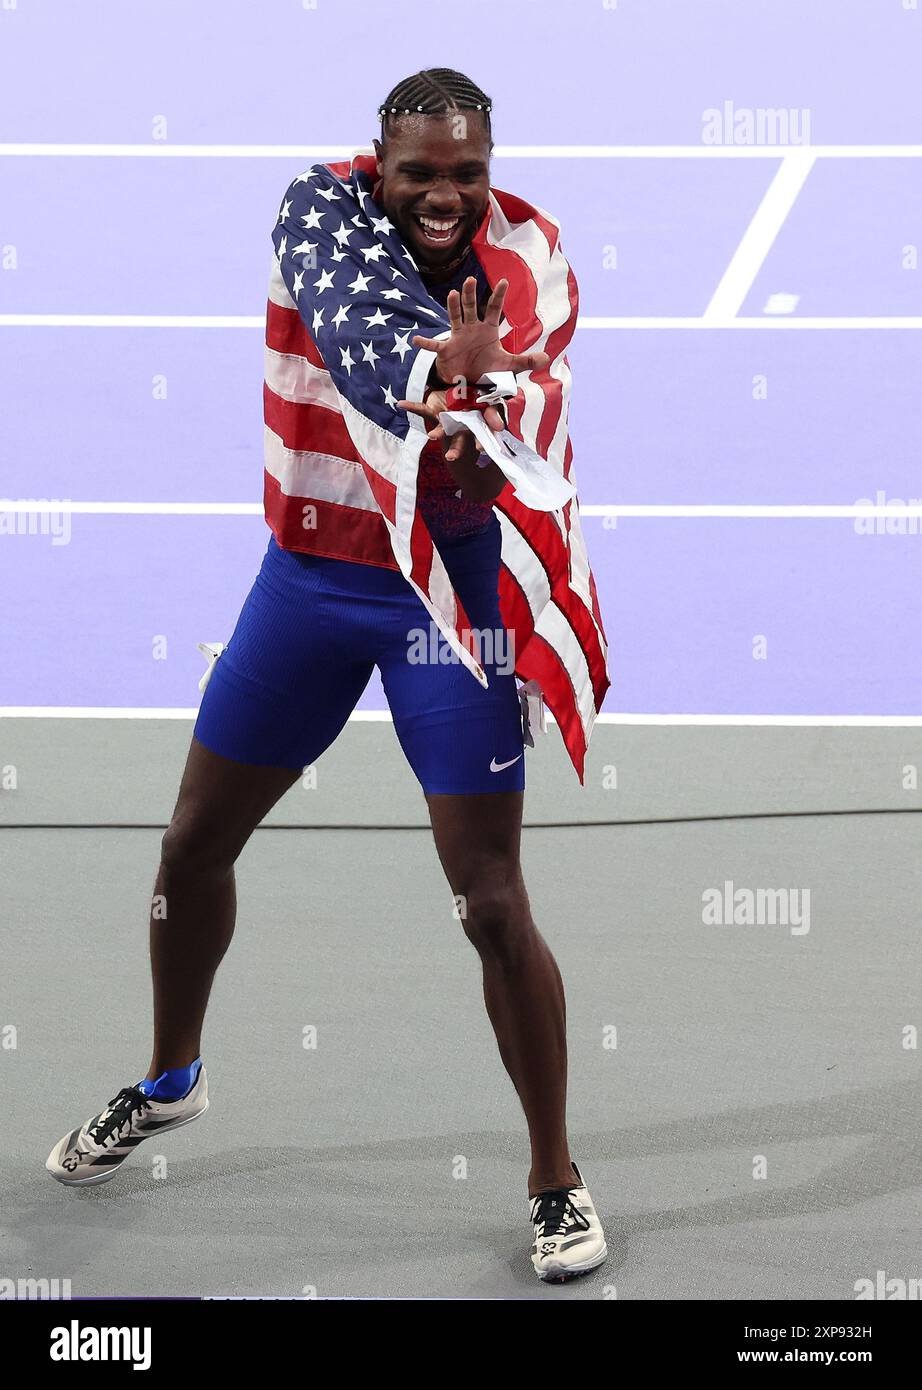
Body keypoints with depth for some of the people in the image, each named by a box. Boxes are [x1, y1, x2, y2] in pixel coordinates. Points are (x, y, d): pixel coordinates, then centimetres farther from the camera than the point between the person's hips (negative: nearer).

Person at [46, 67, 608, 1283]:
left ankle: (558, 1184, 11)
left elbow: (528, 383, -29)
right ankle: (170, 1081, 42)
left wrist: (484, 418, -55)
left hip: (443, 584, -3)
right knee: (194, 847, 14)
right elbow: (354, 306, -35)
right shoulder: (324, 206, -14)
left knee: (492, 902, -6)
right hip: (309, 575, 3)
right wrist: (433, 371, -58)